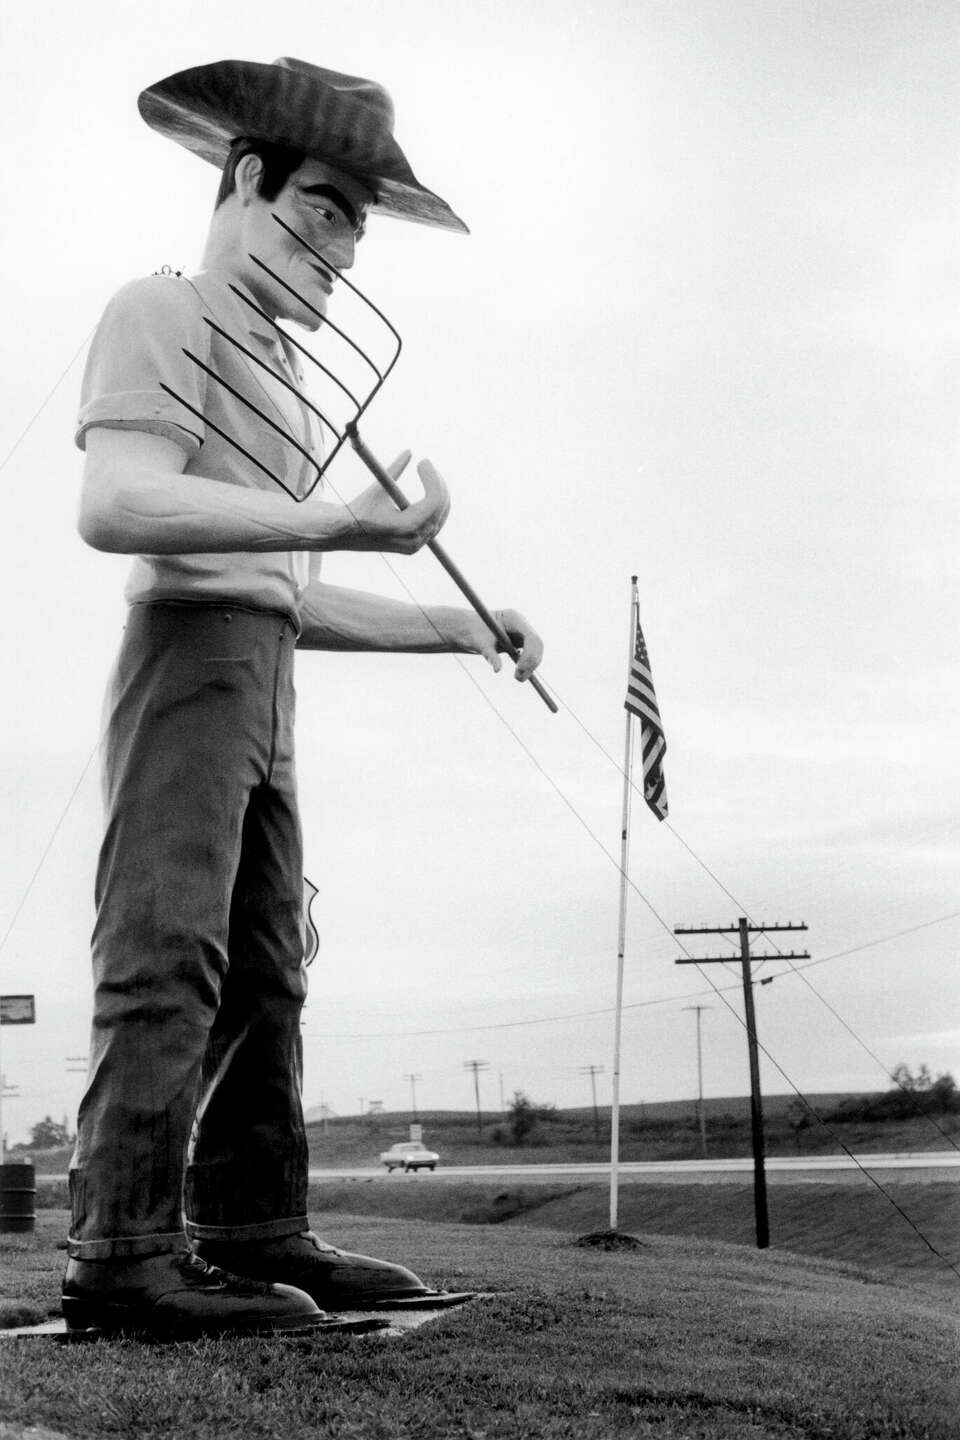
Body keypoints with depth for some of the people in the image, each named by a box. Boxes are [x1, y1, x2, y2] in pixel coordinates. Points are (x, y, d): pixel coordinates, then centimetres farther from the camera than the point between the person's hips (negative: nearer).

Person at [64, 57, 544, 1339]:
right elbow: (117, 505, -18)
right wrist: (335, 522, -25)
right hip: (190, 650, -9)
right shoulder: (166, 313, 0)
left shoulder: (278, 374, 27)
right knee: (168, 955, -14)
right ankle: (124, 1249, -14)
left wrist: (459, 629, 18)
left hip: (262, 680, 9)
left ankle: (254, 1232, 9)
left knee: (264, 973, 6)